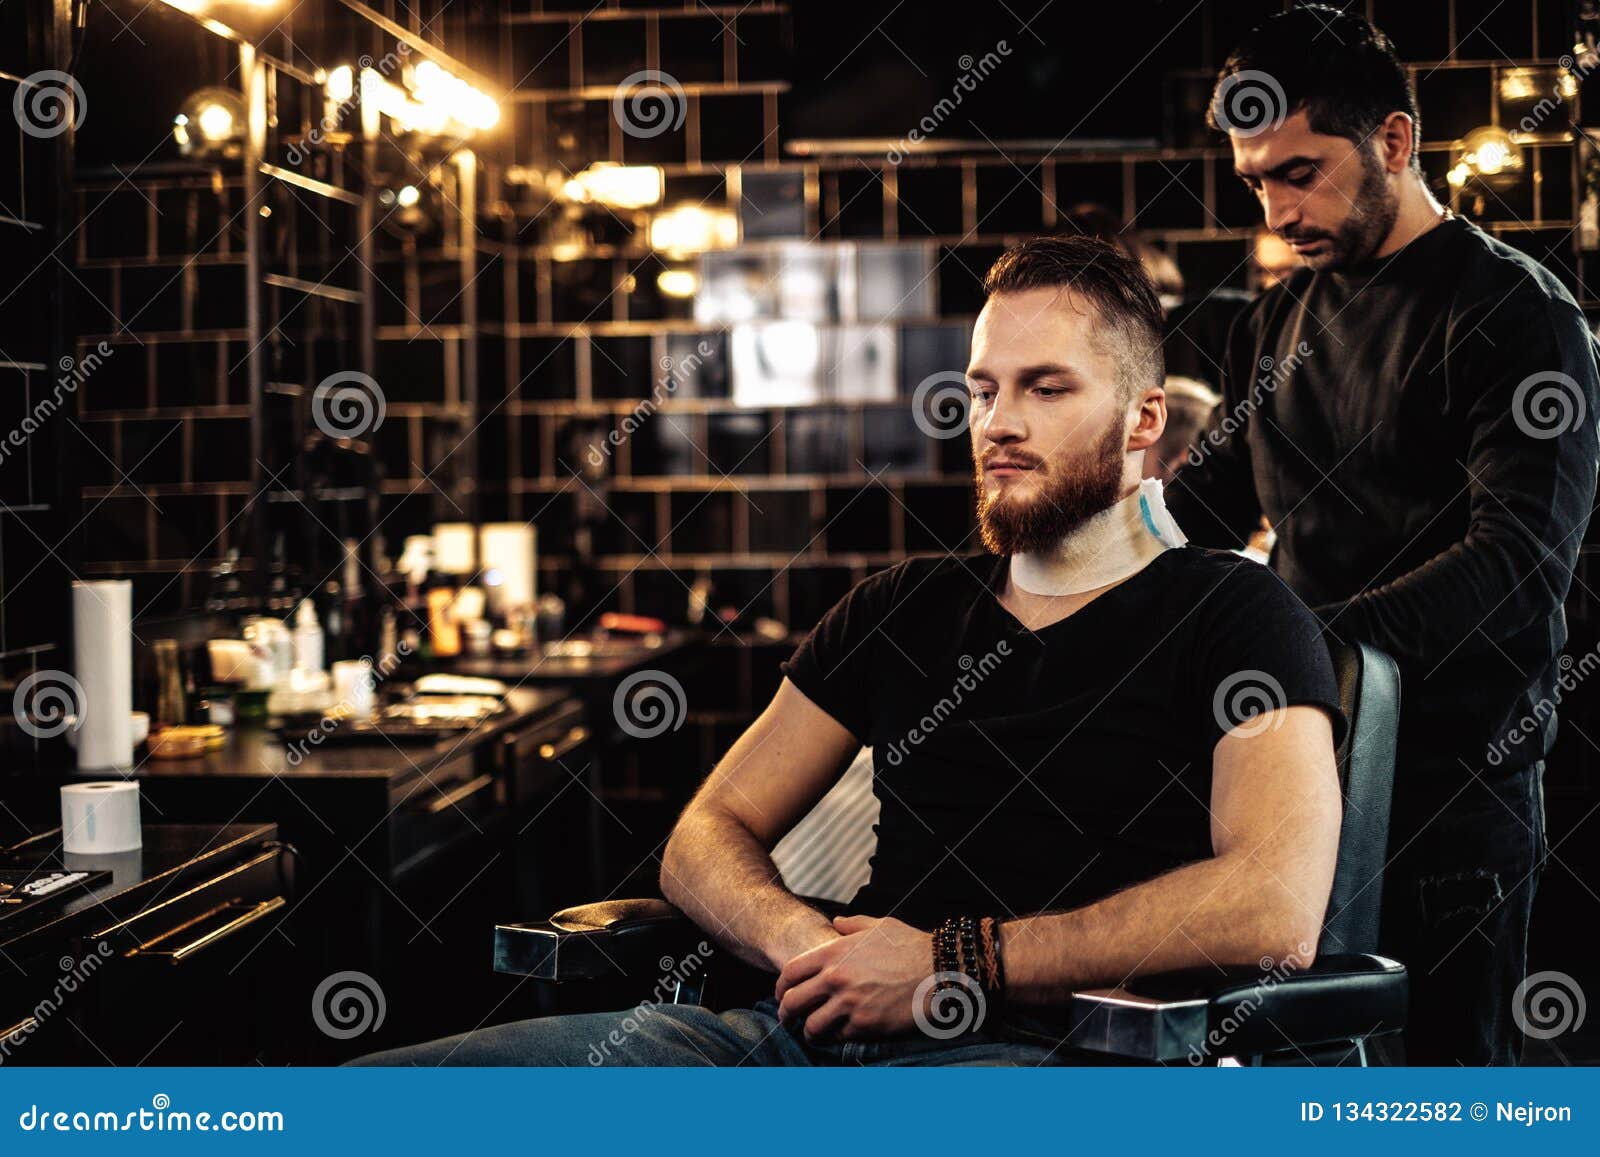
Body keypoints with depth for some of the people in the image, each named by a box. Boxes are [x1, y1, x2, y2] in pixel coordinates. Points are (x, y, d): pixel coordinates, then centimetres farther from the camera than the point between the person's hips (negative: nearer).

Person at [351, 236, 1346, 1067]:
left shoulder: (1233, 612, 6)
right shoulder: (904, 609, 24)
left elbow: (1278, 912, -12)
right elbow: (707, 837, 22)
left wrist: (958, 962, -11)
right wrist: (799, 938, -3)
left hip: (1026, 1052, -5)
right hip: (808, 1031, 5)